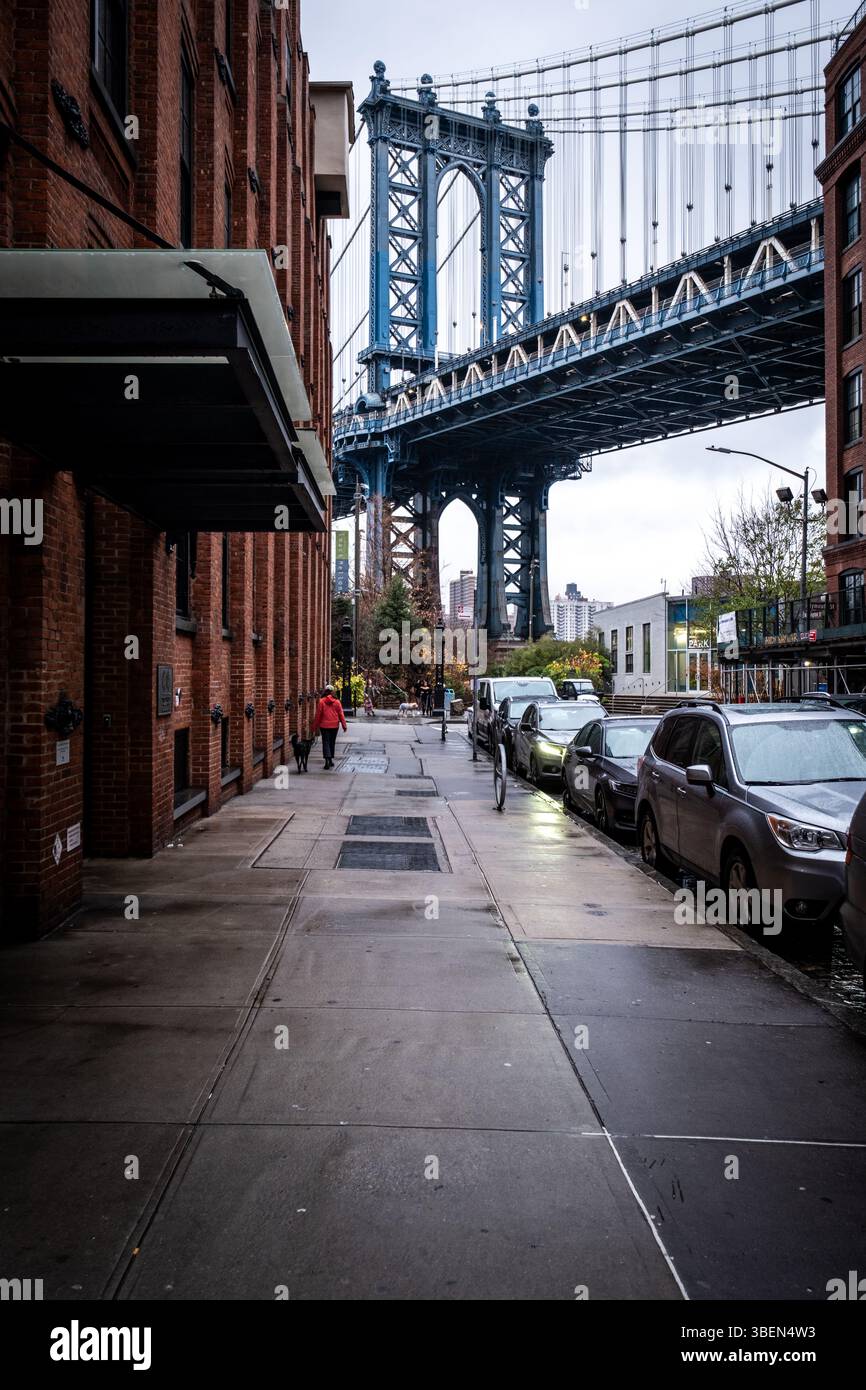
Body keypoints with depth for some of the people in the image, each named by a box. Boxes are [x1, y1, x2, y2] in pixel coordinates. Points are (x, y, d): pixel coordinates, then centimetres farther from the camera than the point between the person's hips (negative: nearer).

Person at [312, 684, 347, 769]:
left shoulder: (321, 701, -6)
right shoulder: (336, 701, -2)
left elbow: (318, 715, -3)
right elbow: (341, 714, 0)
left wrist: (315, 728, 4)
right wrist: (344, 725, 5)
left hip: (324, 726, -2)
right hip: (334, 726, 2)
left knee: (326, 743, 0)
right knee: (332, 742, 15)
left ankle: (327, 761, -14)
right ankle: (331, 760, 22)